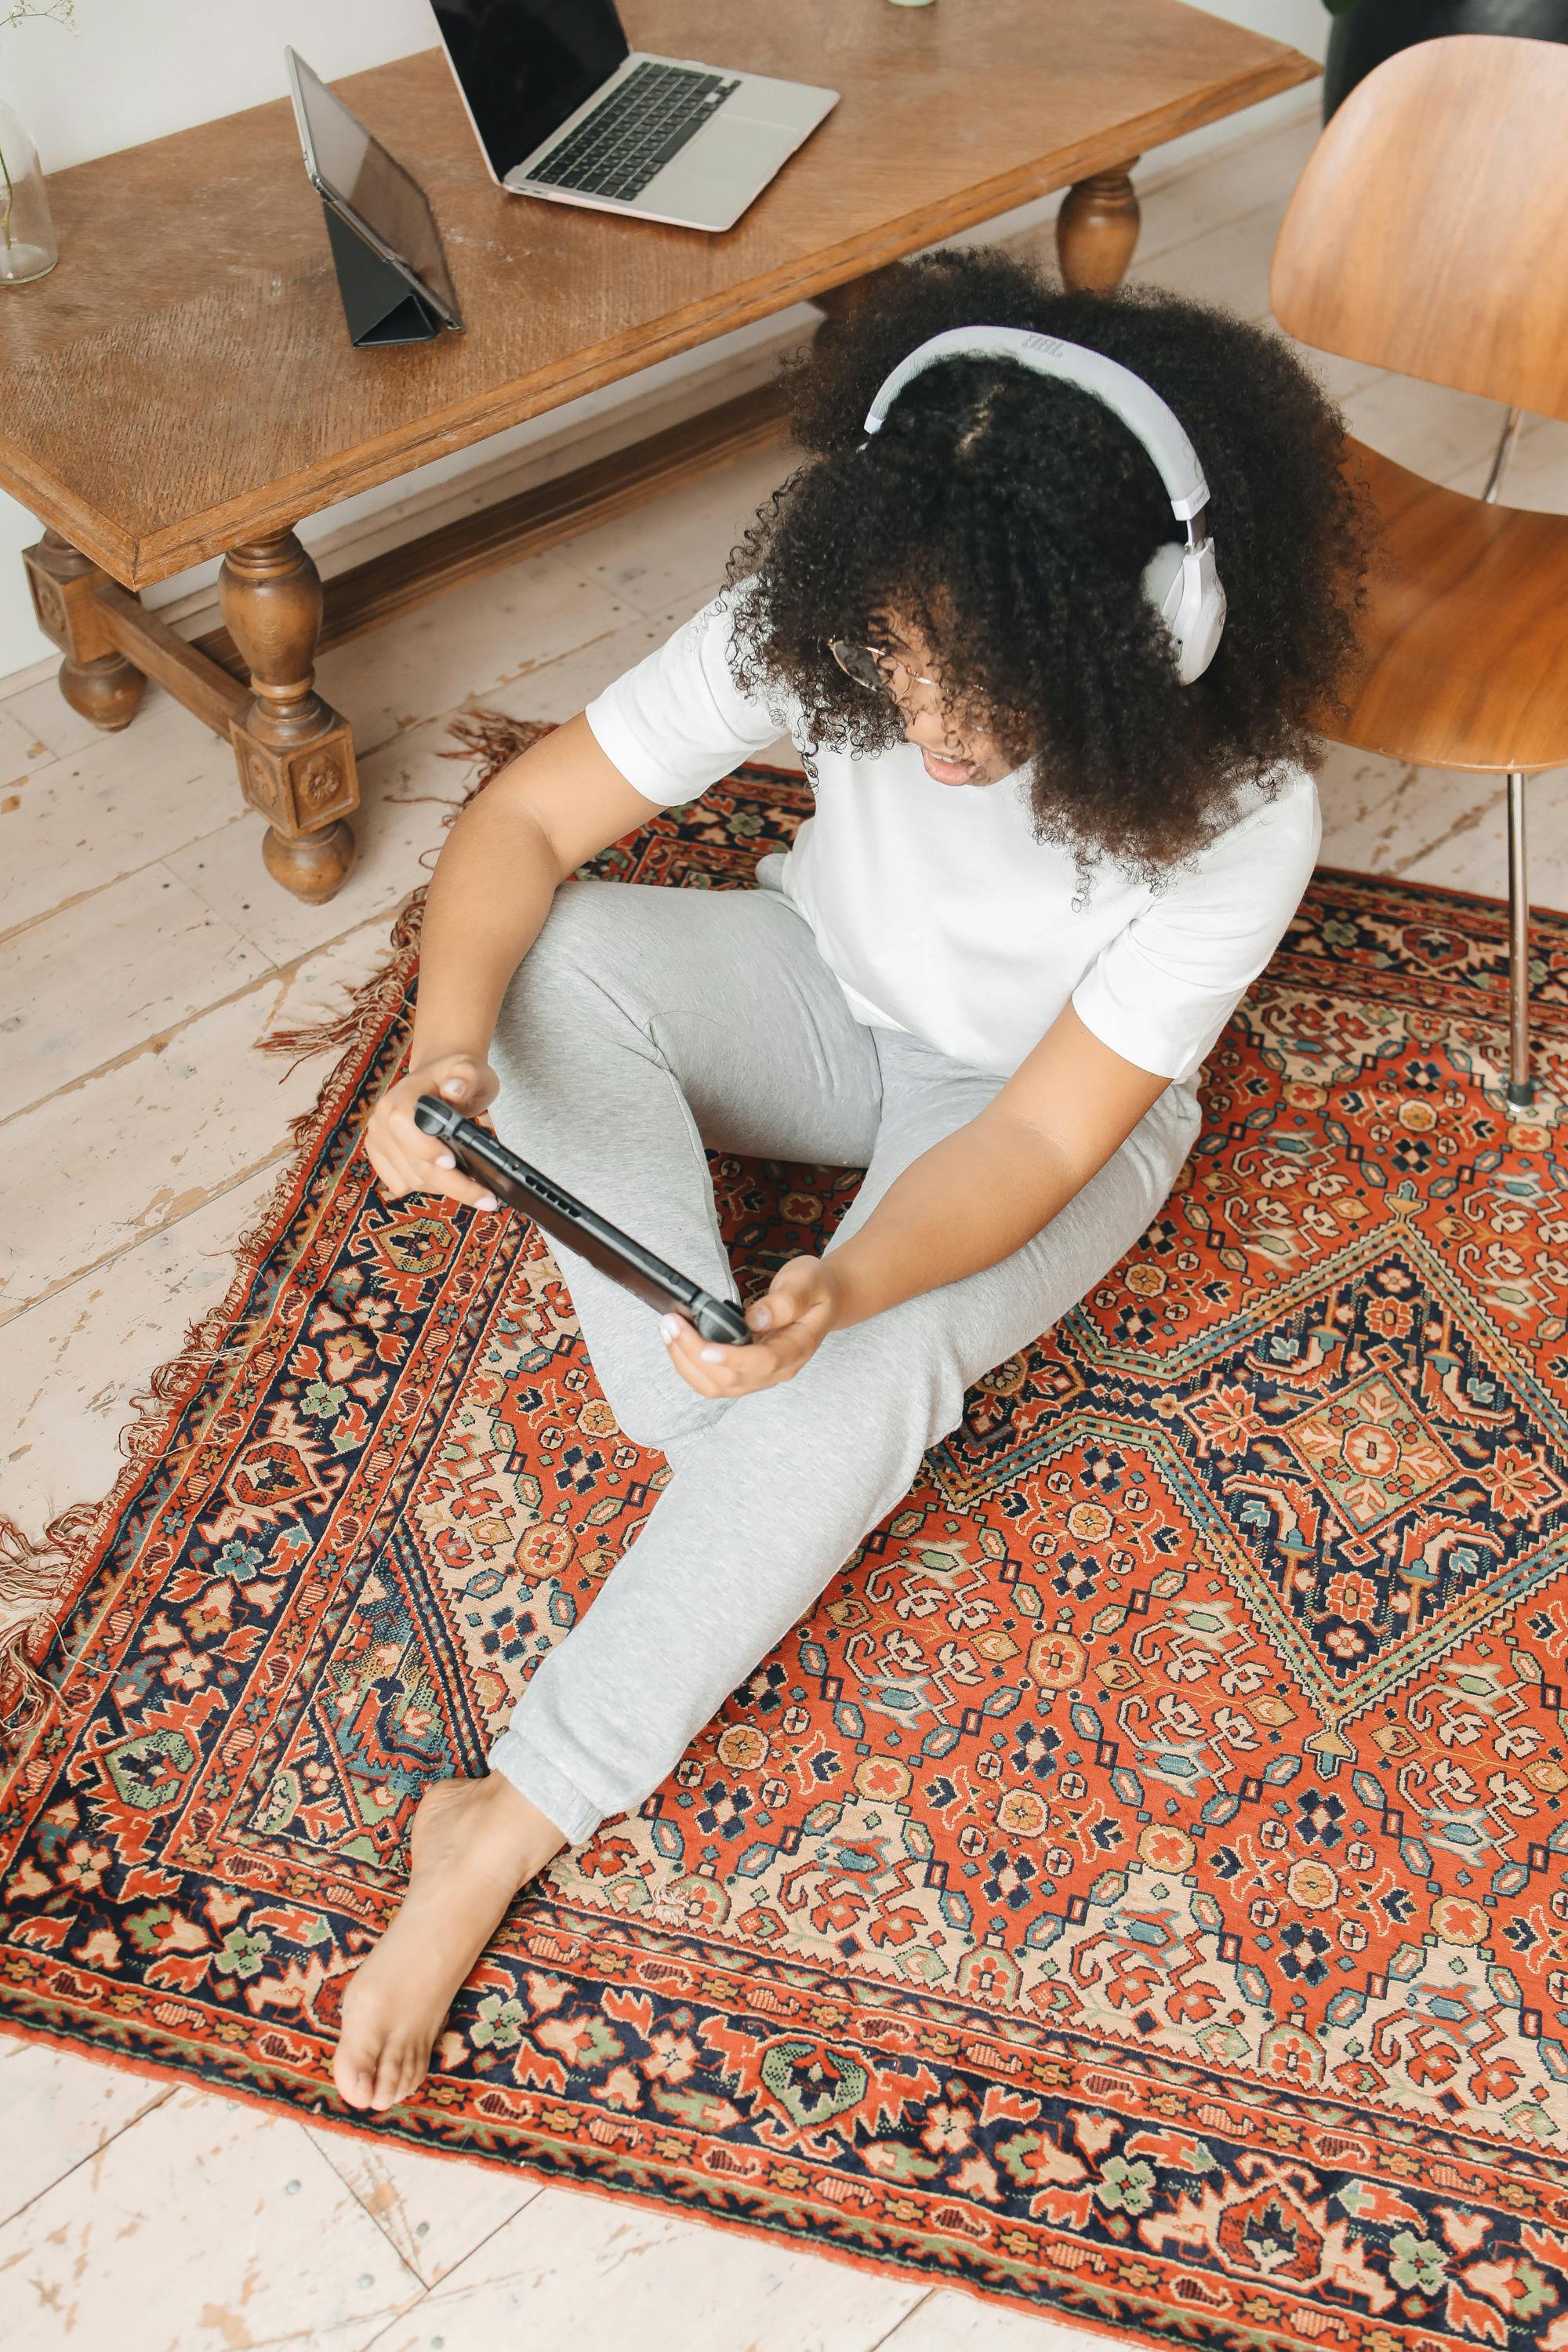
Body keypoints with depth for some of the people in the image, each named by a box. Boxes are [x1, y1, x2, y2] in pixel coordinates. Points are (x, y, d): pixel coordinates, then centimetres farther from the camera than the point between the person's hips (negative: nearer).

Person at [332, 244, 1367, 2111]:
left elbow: (1043, 1135, -29)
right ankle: (726, 1447, -15)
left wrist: (845, 1288, -48)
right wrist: (448, 1044, -41)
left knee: (862, 1379, -33)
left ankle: (509, 1821, -18)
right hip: (834, 995, 4)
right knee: (558, 957, -28)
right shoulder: (816, 625, -26)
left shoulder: (1238, 821, -33)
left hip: (1051, 1105, -3)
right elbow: (527, 819, -21)